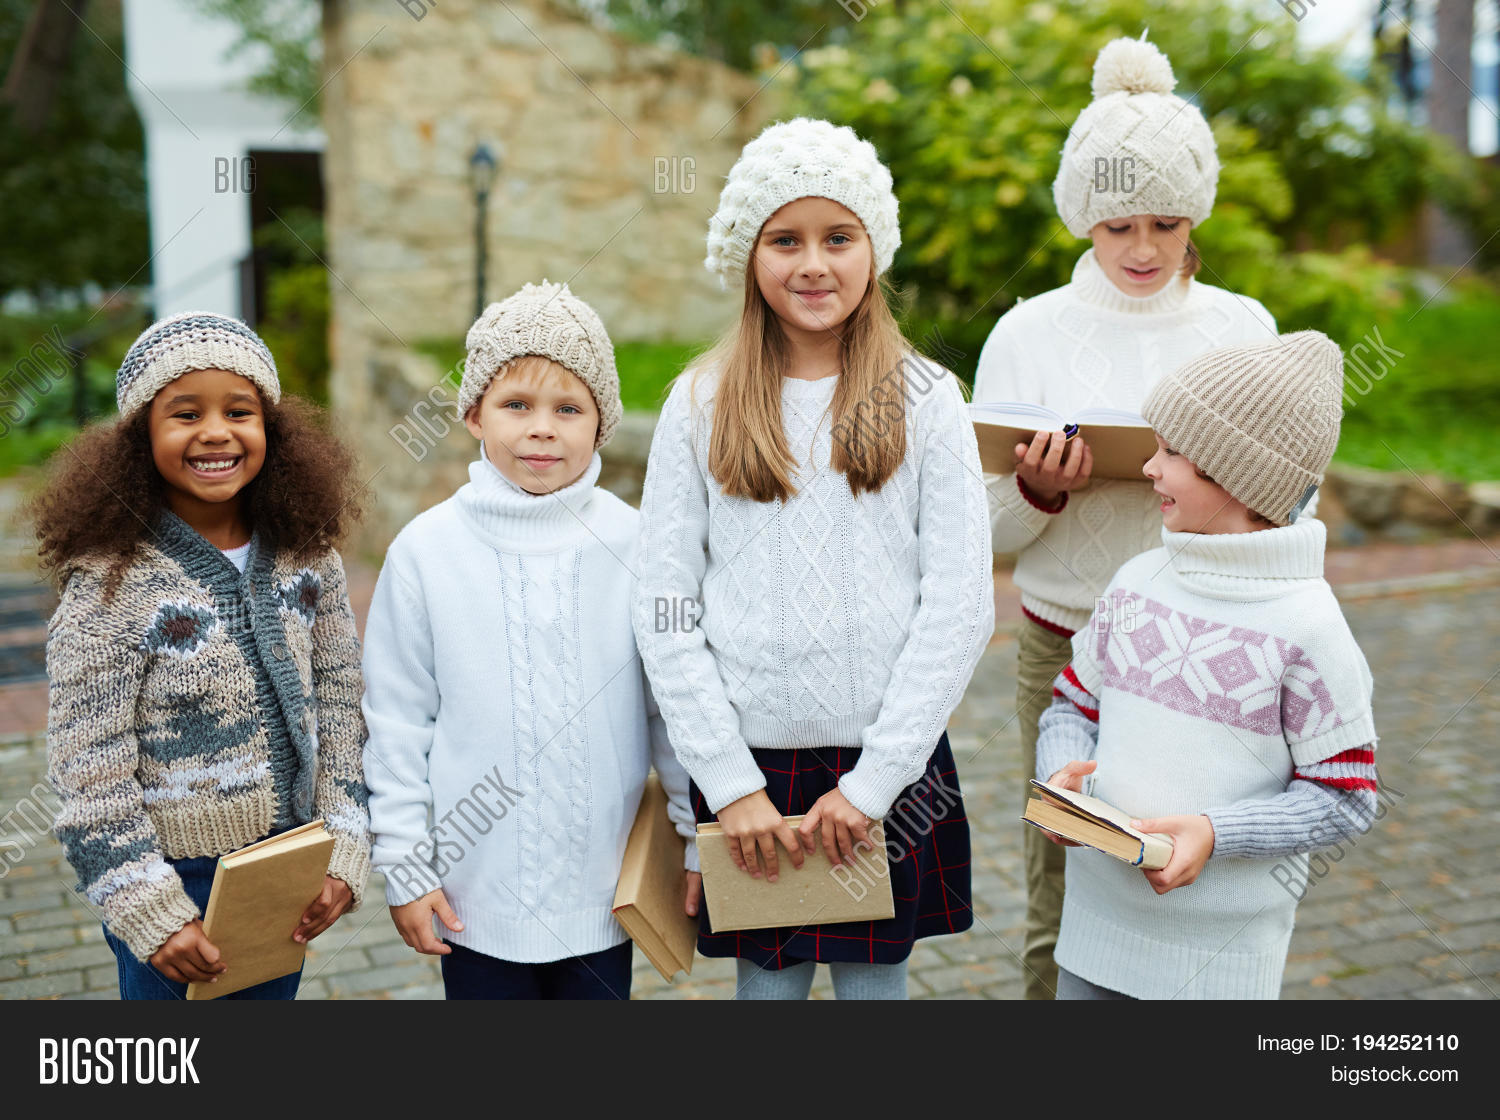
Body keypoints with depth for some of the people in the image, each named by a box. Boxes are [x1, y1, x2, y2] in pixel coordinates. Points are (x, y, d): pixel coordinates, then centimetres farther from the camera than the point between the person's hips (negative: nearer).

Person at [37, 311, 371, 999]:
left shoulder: (308, 555, -3)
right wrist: (155, 915, -15)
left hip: (290, 861, 4)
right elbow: (87, 770, -15)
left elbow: (340, 707, 2)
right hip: (178, 877, -4)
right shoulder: (110, 583, -17)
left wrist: (343, 855, -3)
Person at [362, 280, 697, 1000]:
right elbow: (396, 723, -2)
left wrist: (701, 838, 4)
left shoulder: (633, 546, -6)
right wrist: (404, 866, -1)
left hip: (603, 892, 1)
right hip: (476, 894, 0)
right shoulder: (425, 551, -8)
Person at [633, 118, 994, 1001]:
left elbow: (960, 607, -6)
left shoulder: (925, 401, -1)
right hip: (749, 762, 0)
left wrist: (875, 779, -10)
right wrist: (731, 784, -8)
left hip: (889, 763, 0)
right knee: (767, 980, 12)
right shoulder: (701, 404, 1)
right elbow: (664, 613, -3)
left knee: (876, 977, 12)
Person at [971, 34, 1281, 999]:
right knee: (1064, 903, 5)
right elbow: (986, 529, 1)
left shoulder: (1245, 327, 4)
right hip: (1068, 650, -1)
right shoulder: (1031, 333, 0)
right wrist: (1039, 489, -20)